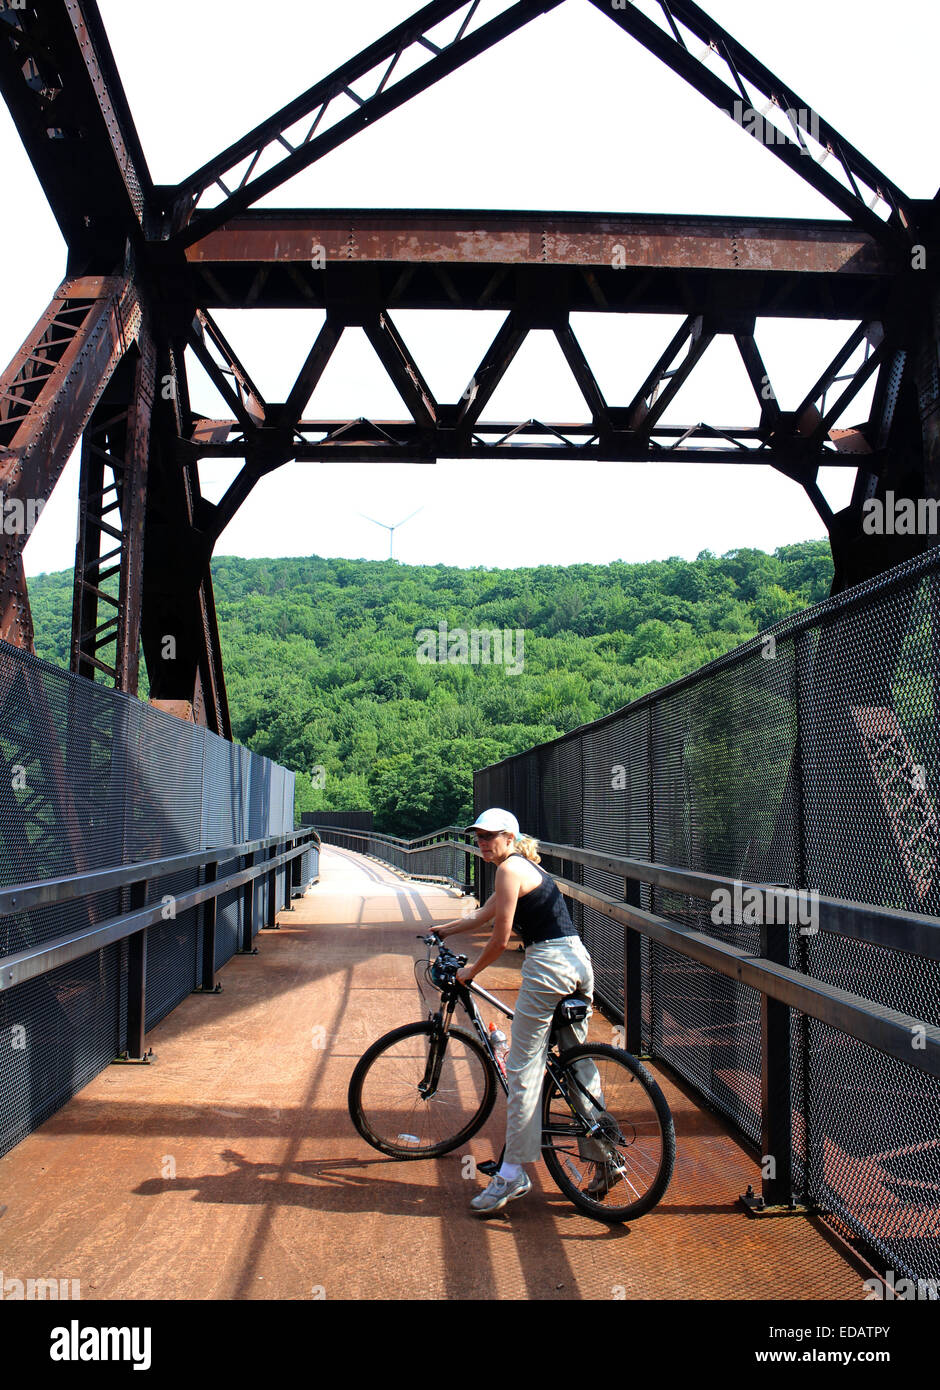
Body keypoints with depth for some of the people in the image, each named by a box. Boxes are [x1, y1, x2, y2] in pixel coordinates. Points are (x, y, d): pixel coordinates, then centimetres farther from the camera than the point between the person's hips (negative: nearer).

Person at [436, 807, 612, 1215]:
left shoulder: (510, 868, -9)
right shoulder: (526, 865, 21)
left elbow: (500, 940, -10)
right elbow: (484, 914, 33)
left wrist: (471, 971, 6)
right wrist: (443, 930, 44)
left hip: (548, 964, -10)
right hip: (579, 962, 10)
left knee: (523, 1072, -3)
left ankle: (513, 1173, 3)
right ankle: (603, 1158, 21)